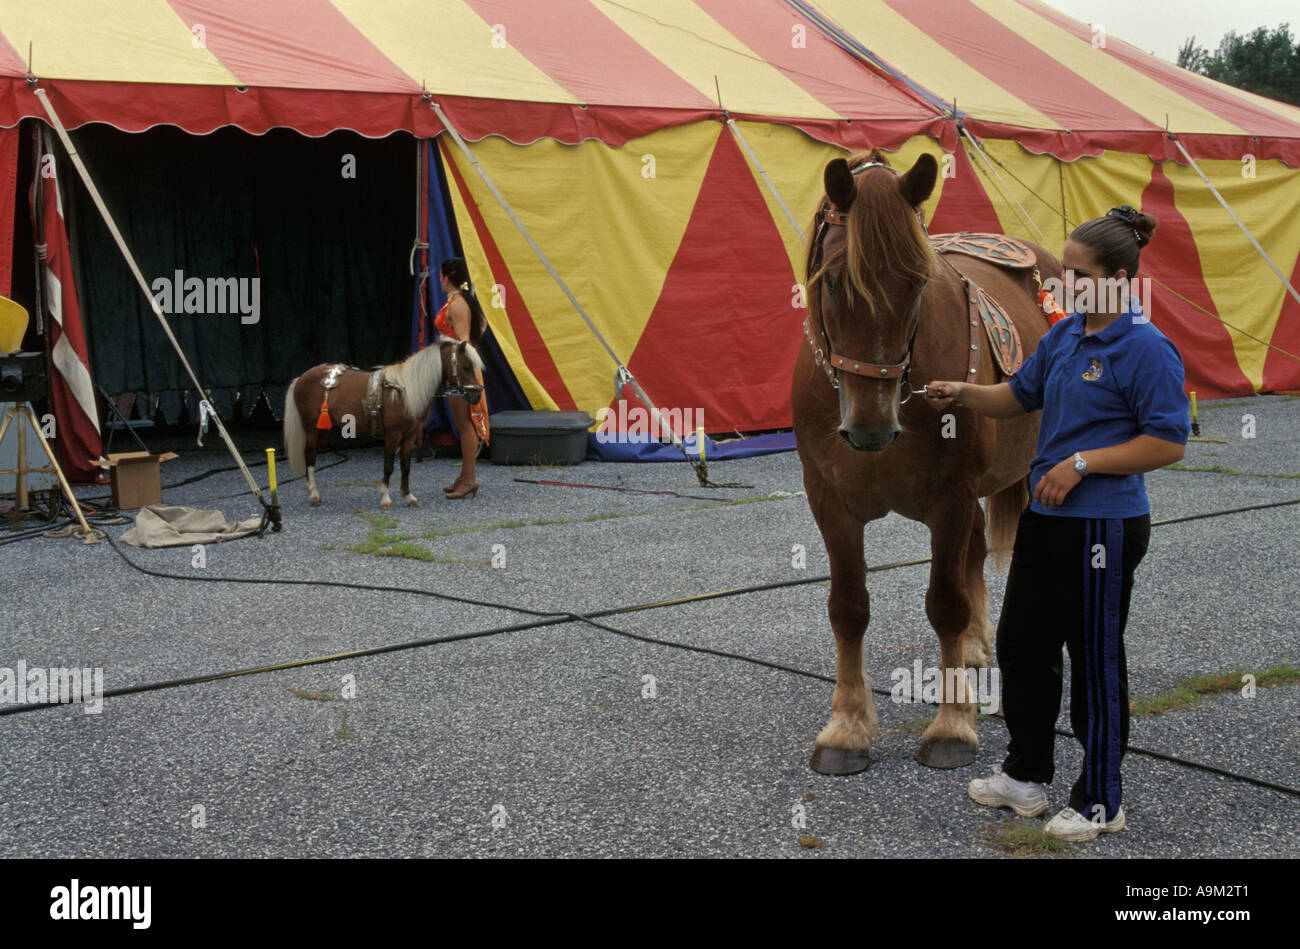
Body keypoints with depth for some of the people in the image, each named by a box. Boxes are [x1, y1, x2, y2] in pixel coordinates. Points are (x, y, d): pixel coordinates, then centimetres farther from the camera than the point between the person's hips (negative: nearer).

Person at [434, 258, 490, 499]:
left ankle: (468, 479, -3)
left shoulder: (456, 304, -16)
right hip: (466, 366, 10)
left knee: (464, 425, -6)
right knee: (465, 424, 13)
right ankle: (466, 476, 19)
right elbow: (482, 324, 28)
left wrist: (460, 373, -22)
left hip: (460, 368, -10)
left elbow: (462, 340, -20)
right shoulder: (466, 300, 13)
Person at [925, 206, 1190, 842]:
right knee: (1021, 644, 16)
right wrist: (962, 393, 3)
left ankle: (1099, 803, 16)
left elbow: (1168, 443, -19)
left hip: (1104, 526, -9)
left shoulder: (1146, 349, -17)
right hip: (1046, 518, 9)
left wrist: (1082, 463, -21)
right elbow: (1020, 395, 20)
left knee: (1095, 660, 2)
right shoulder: (1065, 335, 8)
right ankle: (1026, 777, 31)